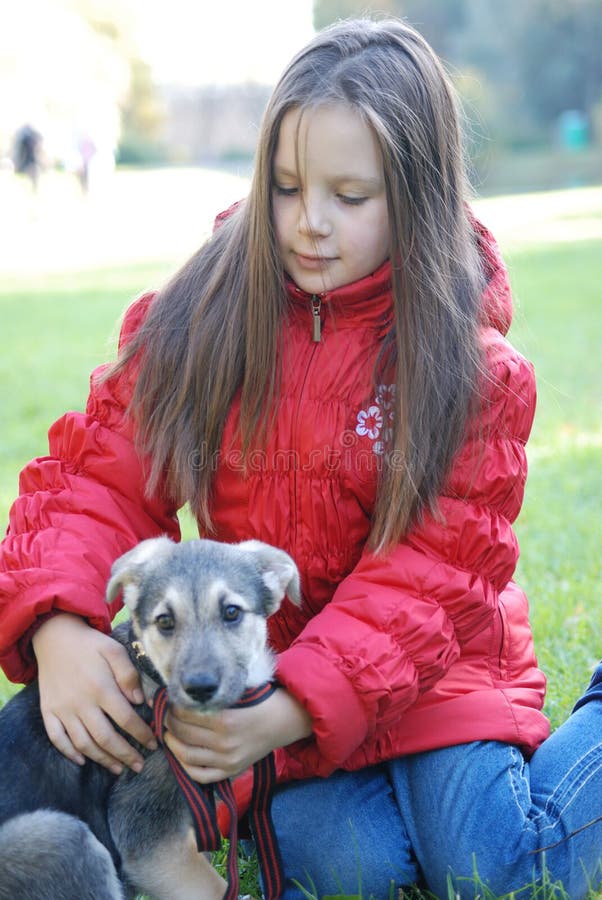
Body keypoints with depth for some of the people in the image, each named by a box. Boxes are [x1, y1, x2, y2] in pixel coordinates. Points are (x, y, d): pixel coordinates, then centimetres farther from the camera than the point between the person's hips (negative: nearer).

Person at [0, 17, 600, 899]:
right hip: (260, 656, 1)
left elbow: (430, 573, -18)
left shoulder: (472, 363, -11)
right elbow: (99, 468, -10)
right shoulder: (200, 315, -5)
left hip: (434, 668, 0)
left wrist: (290, 712, -33)